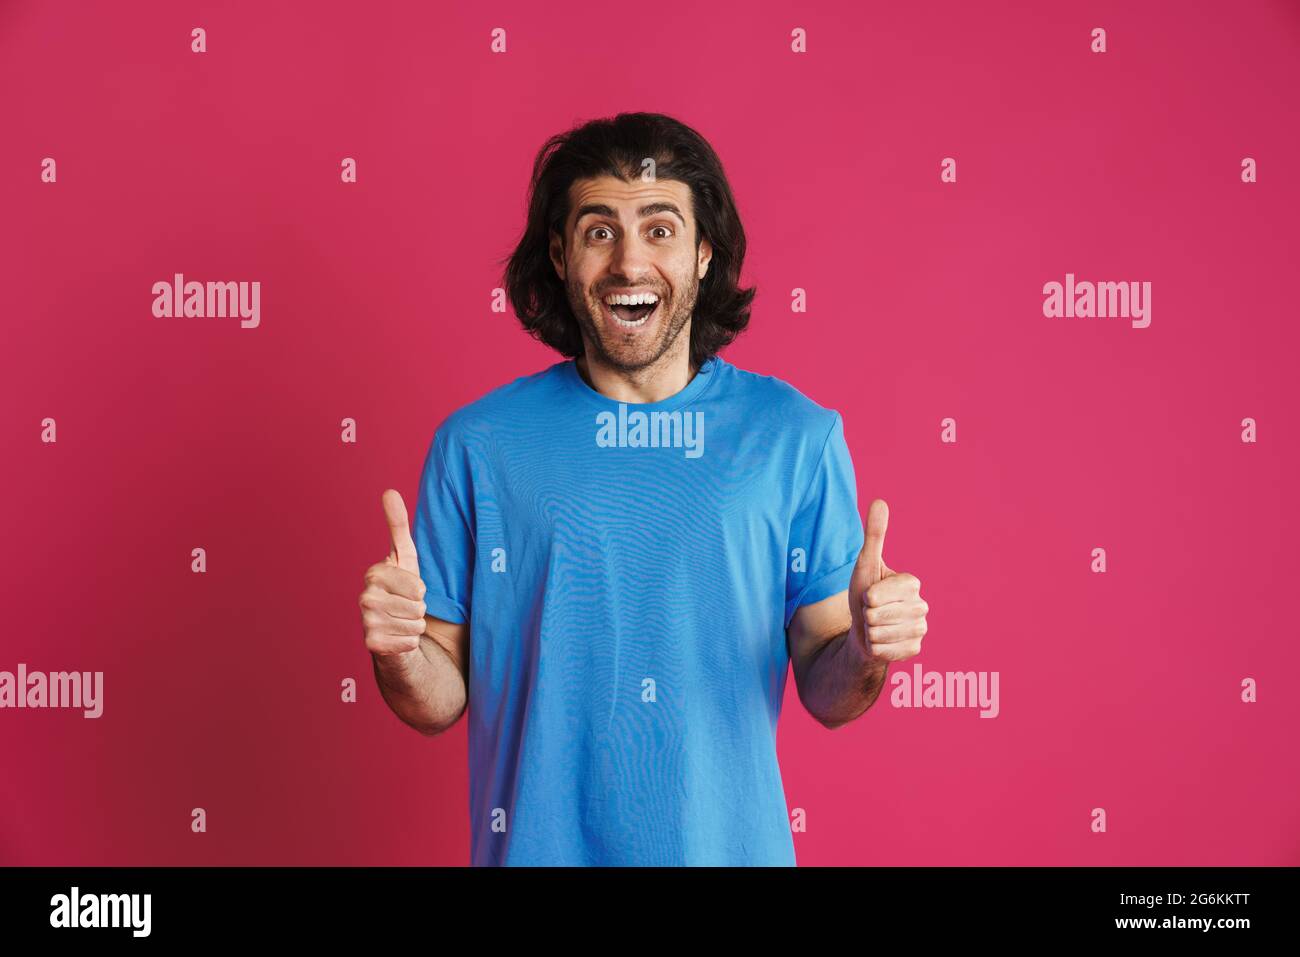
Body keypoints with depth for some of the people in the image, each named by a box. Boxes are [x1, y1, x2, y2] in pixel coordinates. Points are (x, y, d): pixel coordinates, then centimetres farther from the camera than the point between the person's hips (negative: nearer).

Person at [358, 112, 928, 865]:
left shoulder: (797, 436, -6)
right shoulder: (477, 443, -7)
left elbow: (825, 695, -2)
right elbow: (442, 702, -3)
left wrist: (866, 654, -21)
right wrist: (399, 652, -22)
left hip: (729, 844, 1)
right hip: (536, 843, 0)